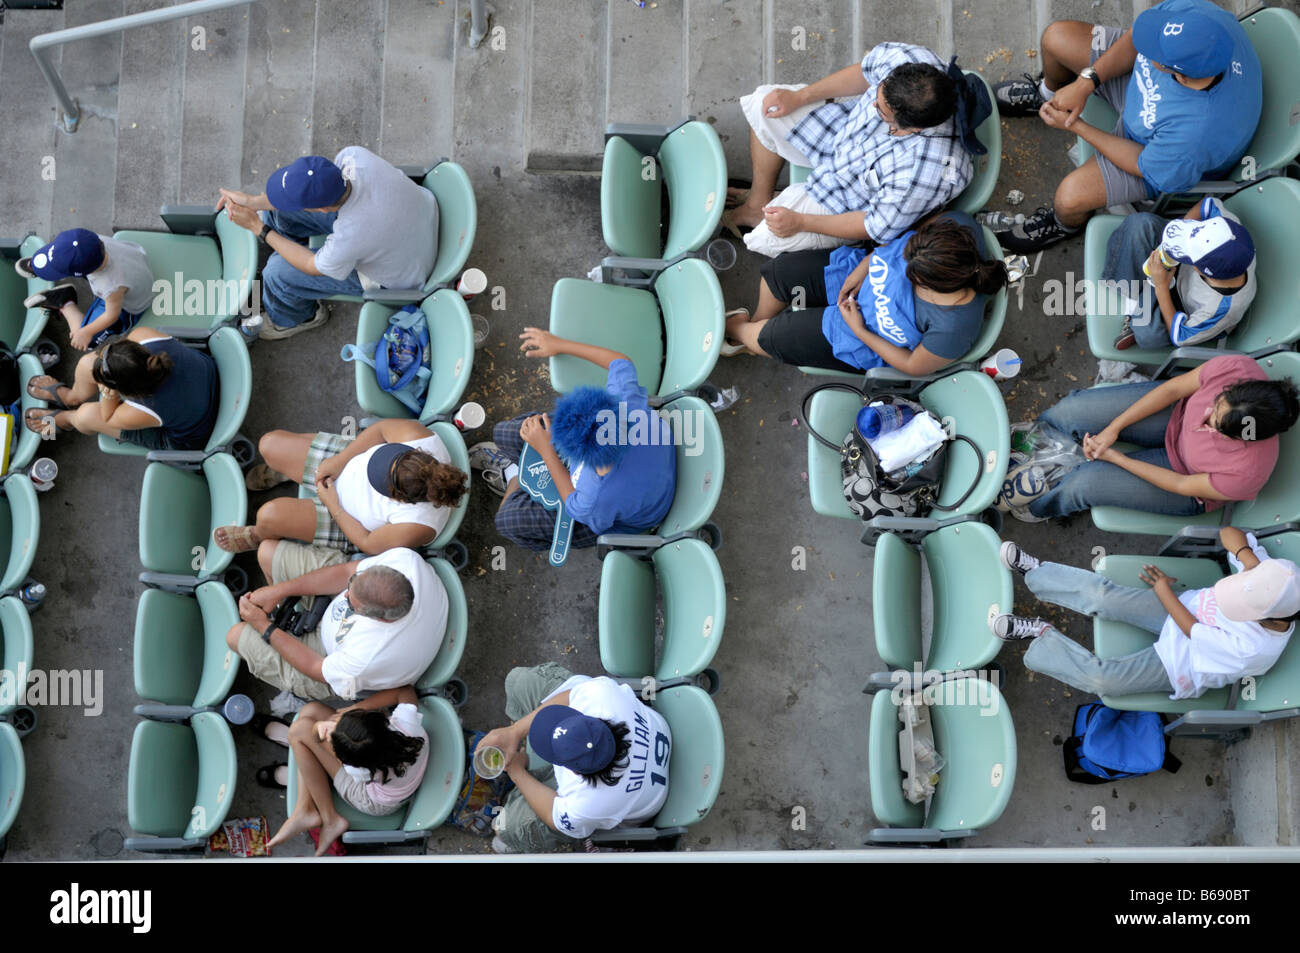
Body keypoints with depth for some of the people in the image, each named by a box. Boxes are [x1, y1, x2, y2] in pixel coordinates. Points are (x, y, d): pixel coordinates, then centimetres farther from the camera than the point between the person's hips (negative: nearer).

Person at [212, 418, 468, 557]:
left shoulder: (415, 529, -41)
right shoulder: (417, 435, -34)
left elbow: (369, 544, -23)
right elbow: (382, 429, -13)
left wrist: (332, 506, -17)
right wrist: (339, 460, -16)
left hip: (350, 520, -5)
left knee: (269, 515, -12)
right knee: (270, 444, 4)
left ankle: (258, 536, 31)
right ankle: (284, 471, 46)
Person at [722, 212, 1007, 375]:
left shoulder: (953, 329, -42)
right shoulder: (958, 225, -31)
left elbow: (914, 366, -23)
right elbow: (908, 230, -8)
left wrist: (859, 331, -19)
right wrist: (867, 263, -15)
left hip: (872, 343, -5)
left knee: (770, 337, 3)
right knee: (777, 271, 5)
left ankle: (736, 329, 42)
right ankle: (755, 322, 40)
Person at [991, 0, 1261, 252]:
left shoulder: (1198, 135, -46)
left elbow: (1144, 166, -26)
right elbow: (1136, 38, -12)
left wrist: (1075, 126, -20)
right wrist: (1085, 82, -20)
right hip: (1141, 83, 6)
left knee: (1071, 196, -22)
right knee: (1056, 36, 1)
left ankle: (1064, 223, 22)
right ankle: (1048, 93, 42)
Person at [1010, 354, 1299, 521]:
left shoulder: (1245, 474, -39)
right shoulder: (1236, 368, -34)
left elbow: (1183, 485, -21)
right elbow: (1173, 388, -16)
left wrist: (1114, 457, -16)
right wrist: (1113, 429, -16)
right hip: (1176, 413, 4)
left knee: (1084, 483, -15)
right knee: (1074, 410, -8)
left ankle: (1038, 507, 24)